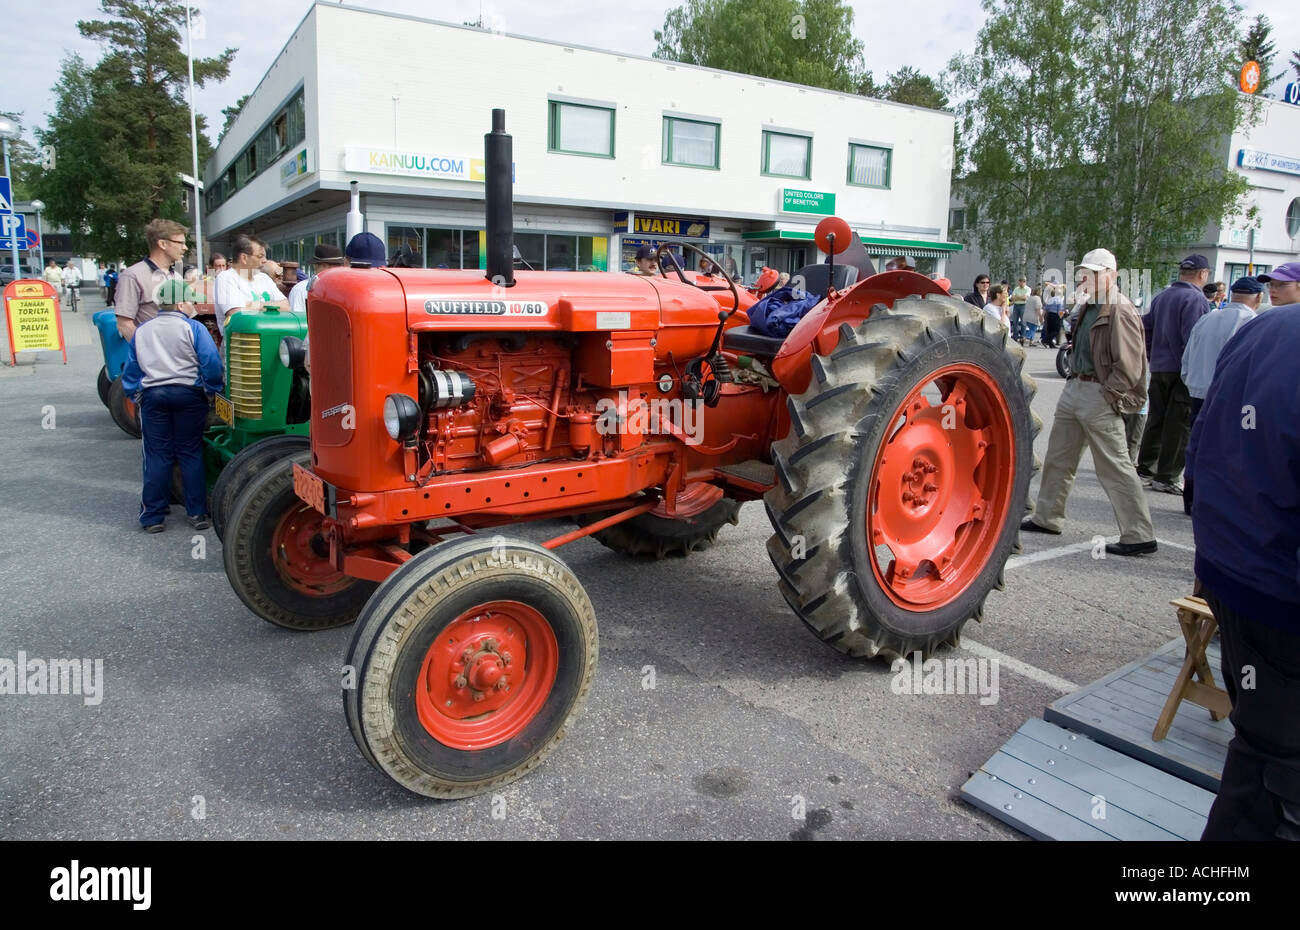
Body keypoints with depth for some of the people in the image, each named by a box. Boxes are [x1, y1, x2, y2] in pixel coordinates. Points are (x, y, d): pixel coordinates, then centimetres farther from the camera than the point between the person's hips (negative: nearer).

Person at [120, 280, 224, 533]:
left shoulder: (141, 331, 11)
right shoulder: (193, 328, -3)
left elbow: (130, 370, 14)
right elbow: (212, 364, -11)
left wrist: (136, 394, 23)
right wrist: (212, 390, 1)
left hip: (152, 395, 3)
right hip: (188, 394, -3)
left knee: (157, 455, 6)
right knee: (190, 453, 5)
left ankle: (153, 516, 7)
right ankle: (197, 513, 6)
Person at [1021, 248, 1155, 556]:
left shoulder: (1120, 312, -15)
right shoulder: (1087, 307, 13)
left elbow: (1129, 366, -20)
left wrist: (1106, 394, -16)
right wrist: (1074, 379, 14)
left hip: (1099, 395, -10)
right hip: (1075, 388, 10)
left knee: (1114, 467, -6)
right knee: (1058, 458, 16)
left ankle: (1139, 536, 2)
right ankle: (1047, 517, 30)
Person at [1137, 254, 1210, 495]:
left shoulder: (1161, 297, 11)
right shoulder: (1195, 298, -13)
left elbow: (1145, 328, 16)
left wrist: (1151, 358, 22)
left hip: (1159, 369, 8)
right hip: (1183, 372, -8)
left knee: (1157, 420, 15)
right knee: (1179, 426, -1)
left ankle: (1145, 467, 21)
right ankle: (1166, 477, 3)